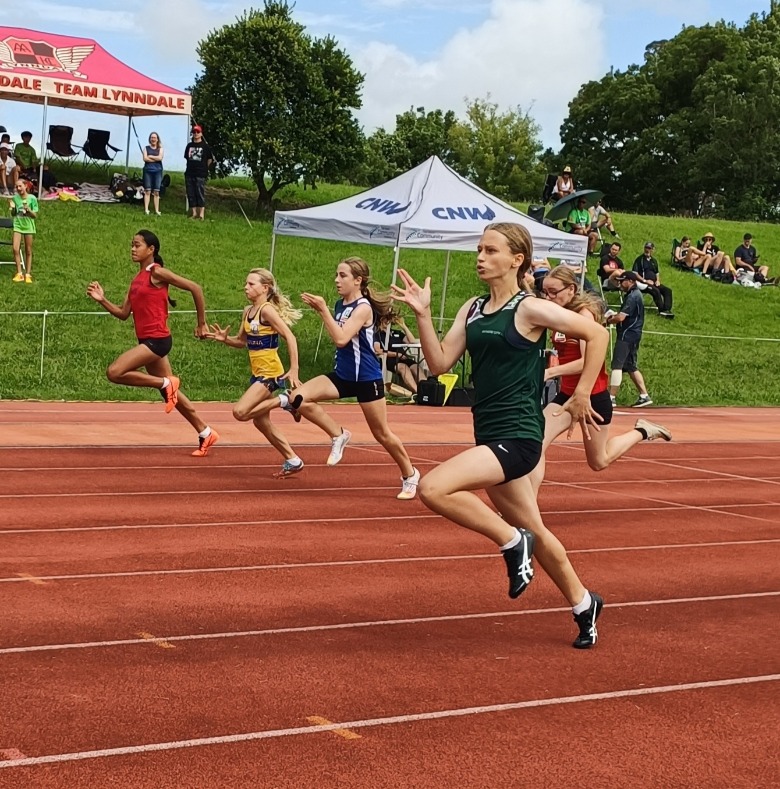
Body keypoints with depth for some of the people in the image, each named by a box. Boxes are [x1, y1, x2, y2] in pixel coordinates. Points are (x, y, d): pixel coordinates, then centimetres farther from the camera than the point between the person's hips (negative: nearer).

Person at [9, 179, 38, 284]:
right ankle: (19, 273, -5)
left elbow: (35, 216, -2)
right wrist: (12, 208, -8)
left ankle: (28, 274, 13)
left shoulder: (32, 198, -5)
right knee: (15, 249, -12)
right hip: (17, 226, 2)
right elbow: (13, 214, 12)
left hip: (29, 227, -2)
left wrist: (29, 210, -20)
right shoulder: (15, 198, 2)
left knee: (28, 252, 5)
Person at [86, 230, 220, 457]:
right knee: (170, 392, 14)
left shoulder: (157, 272, -10)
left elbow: (195, 288, -11)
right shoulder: (137, 279, 14)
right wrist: (101, 300, -2)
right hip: (147, 341, 9)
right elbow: (123, 313, 13)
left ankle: (166, 384, -6)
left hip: (157, 340, -9)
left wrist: (201, 324, -6)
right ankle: (205, 433, 23)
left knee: (114, 372, -18)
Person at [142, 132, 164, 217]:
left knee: (156, 191, -1)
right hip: (148, 170, 0)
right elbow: (145, 158, -3)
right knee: (147, 191, -5)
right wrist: (156, 159, -7)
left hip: (157, 171, 0)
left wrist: (150, 156, -4)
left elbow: (160, 157, -7)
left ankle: (157, 210, -1)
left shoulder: (160, 149, 11)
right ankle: (146, 209, -6)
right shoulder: (146, 148, 11)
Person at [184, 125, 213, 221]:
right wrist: (192, 166, 14)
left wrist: (204, 167, 7)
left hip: (200, 174, -5)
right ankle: (193, 213, 12)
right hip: (189, 173, 5)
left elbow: (210, 159, 4)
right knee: (191, 194, 5)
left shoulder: (205, 146, -1)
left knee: (200, 194, -6)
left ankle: (201, 214, -5)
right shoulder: (189, 145, 12)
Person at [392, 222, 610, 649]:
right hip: (489, 435, 8)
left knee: (433, 489, -24)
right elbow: (440, 362, 4)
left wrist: (582, 396, -4)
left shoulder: (530, 309, -10)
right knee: (532, 530, 18)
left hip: (517, 436, -8)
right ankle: (583, 603, 37)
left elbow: (596, 333, -6)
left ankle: (512, 542, -6)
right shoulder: (472, 310, 10)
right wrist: (422, 314, -6)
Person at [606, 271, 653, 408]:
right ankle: (644, 396, 16)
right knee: (631, 367, 15)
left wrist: (608, 320, -3)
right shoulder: (634, 294, 16)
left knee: (617, 366, -13)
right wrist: (615, 315, 8)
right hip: (632, 335, 11)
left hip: (627, 336, -11)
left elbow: (621, 318, -22)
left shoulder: (632, 297, -16)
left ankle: (611, 398, -17)